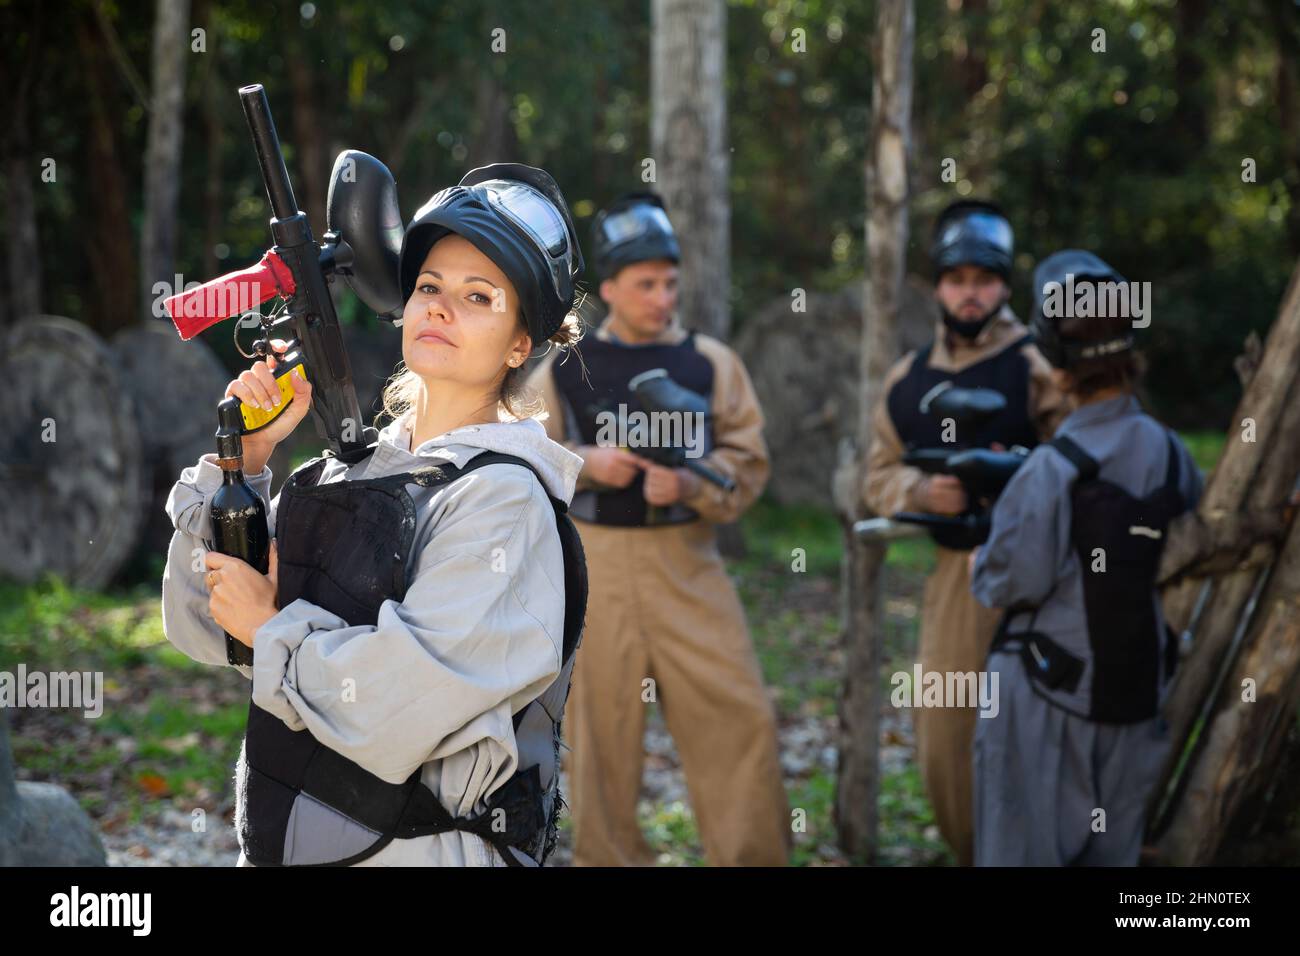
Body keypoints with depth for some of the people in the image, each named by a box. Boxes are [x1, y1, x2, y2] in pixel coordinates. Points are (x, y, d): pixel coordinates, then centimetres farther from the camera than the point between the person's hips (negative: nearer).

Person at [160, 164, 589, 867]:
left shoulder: (502, 497, -15)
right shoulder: (349, 469, 5)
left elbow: (406, 704, -26)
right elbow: (200, 625, 6)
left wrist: (271, 629, -13)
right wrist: (245, 456, -2)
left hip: (415, 849, -6)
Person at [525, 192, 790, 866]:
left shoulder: (710, 363, 5)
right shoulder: (563, 369, 5)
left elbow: (747, 461, 1)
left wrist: (691, 484, -17)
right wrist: (583, 462, -11)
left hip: (688, 563, 0)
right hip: (596, 566, 0)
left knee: (737, 716, -6)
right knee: (602, 726, 6)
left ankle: (752, 859, 5)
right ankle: (609, 860, 18)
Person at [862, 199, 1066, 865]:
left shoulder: (1040, 369, -6)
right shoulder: (908, 380, 10)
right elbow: (878, 477, 12)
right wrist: (922, 490, -9)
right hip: (952, 571, 5)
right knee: (943, 732, 9)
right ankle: (968, 855, 26)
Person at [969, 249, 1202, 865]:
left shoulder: (1053, 469, -21)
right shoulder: (1169, 452, -3)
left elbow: (1011, 580, -16)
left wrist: (979, 565, 5)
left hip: (1048, 698, -5)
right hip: (1135, 693, 6)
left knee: (1024, 851, 5)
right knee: (1110, 853, 16)